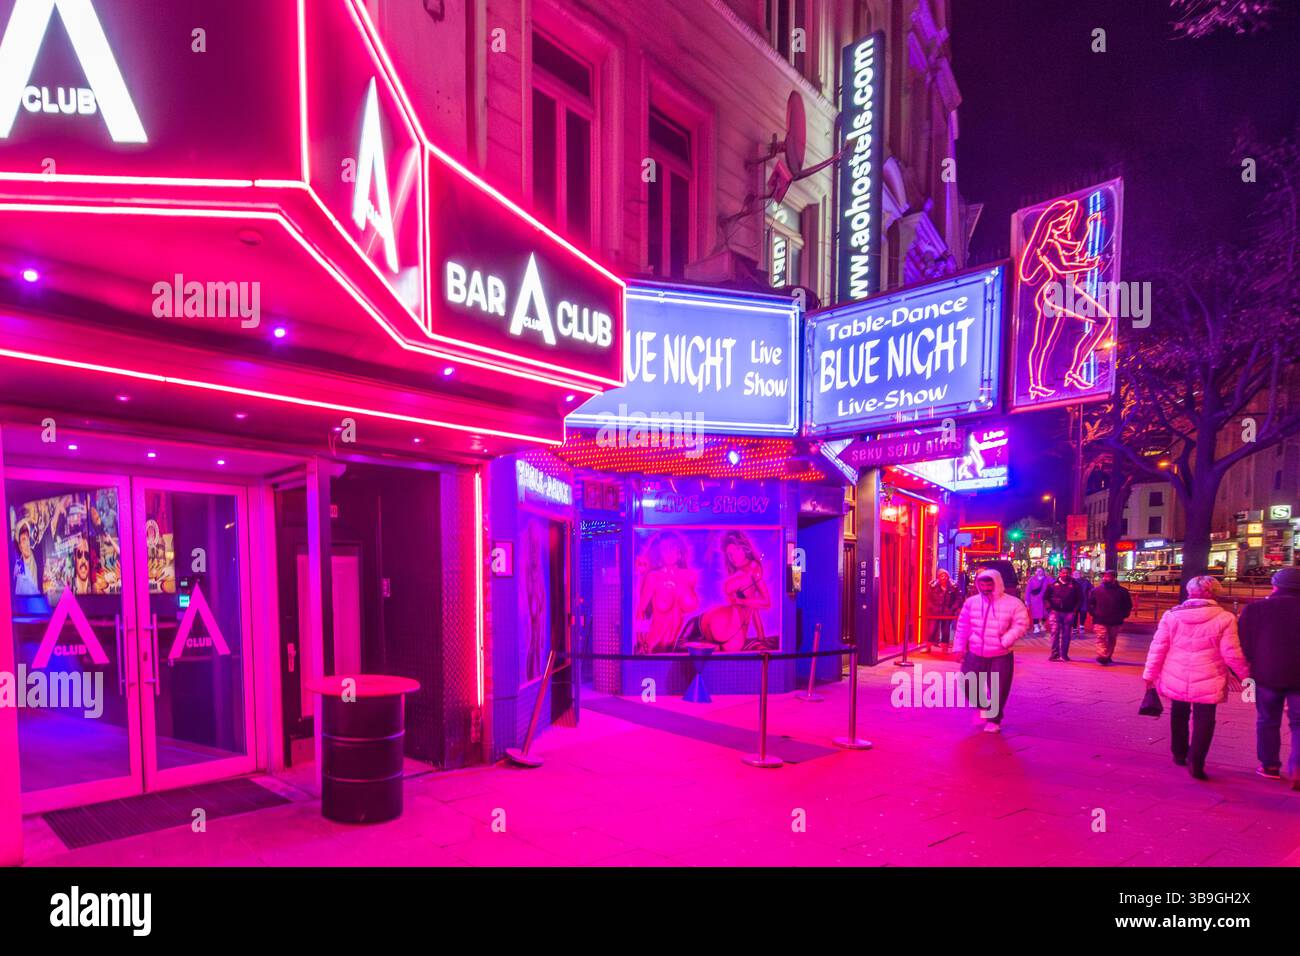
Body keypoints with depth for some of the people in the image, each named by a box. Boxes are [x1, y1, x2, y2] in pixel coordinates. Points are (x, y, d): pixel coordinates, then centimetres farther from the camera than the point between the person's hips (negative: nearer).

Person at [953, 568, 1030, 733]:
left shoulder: (1013, 603, -5)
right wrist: (959, 647, 6)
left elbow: (1021, 625, -9)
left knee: (998, 690, 1)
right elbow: (963, 627, 8)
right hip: (975, 654, 3)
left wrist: (1006, 640, -21)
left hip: (1001, 656, -3)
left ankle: (994, 720, 21)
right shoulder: (971, 602, 3)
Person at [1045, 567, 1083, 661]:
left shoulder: (1075, 585, 5)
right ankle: (1054, 654, -4)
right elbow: (1046, 598, 10)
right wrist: (1049, 609, 0)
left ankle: (1064, 655, 14)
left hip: (1068, 613, 1)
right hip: (1055, 611, -1)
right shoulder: (1053, 584, 5)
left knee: (1066, 635, 6)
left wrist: (1074, 611, -1)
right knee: (1055, 632, -8)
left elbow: (1080, 599, 8)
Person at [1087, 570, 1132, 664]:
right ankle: (1102, 656, -19)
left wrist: (1123, 615, 1)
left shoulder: (1122, 591, 3)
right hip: (1100, 621, -1)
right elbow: (1090, 603, 10)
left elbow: (1128, 605, 10)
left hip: (1116, 622, 2)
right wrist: (1094, 613, -1)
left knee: (1112, 640, 11)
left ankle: (1108, 657, 21)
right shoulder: (1095, 590, 3)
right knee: (1101, 638, -12)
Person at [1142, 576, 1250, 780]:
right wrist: (1246, 675, 10)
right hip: (1207, 681, -3)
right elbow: (1233, 654, -7)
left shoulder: (1171, 615, -1)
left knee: (1179, 715, 20)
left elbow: (1157, 648, 0)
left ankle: (1179, 754, 32)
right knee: (1203, 720, 4)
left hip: (1175, 680, 3)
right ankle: (1196, 760, -8)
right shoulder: (1225, 619, -8)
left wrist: (1150, 674, 9)